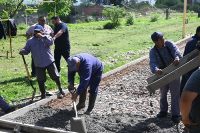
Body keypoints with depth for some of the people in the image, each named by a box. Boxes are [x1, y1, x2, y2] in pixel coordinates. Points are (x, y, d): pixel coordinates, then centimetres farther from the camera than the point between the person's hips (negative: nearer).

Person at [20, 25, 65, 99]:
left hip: (49, 62, -1)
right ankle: (43, 95, 25)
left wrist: (42, 36, -32)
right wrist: (22, 51, -21)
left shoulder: (46, 38, -3)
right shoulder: (30, 41, 1)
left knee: (56, 77, 7)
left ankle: (61, 91, 29)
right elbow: (26, 50, 1)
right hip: (38, 65, 2)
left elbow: (51, 42, -24)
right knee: (40, 81, 7)